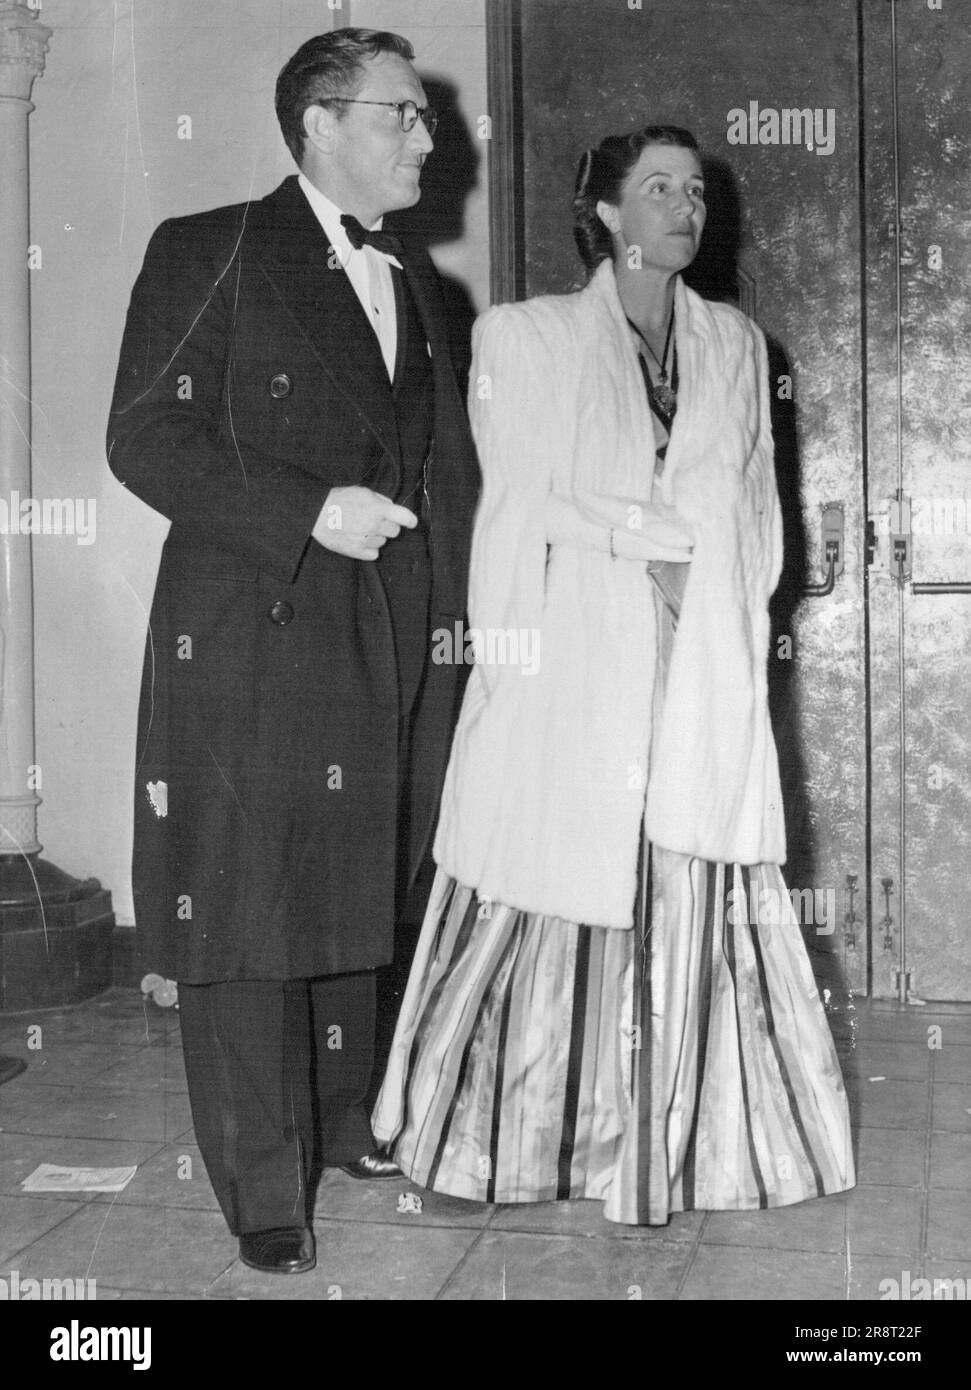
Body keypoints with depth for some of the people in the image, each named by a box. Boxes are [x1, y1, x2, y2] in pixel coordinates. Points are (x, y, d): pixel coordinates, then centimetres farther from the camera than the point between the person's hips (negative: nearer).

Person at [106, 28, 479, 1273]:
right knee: (244, 912, -1)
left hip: (388, 651, 6)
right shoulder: (210, 253, -3)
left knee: (352, 900, 13)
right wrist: (309, 512, -18)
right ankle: (264, 1187, 8)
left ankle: (340, 1123, 29)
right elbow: (144, 437, -10)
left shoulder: (412, 282, 17)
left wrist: (455, 604, 6)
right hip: (251, 643, -6)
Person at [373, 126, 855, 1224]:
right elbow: (522, 510, -1)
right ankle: (525, 1133, 12)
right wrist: (661, 528, -3)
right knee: (561, 899, -2)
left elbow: (757, 516, 13)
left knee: (695, 906, -1)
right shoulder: (524, 338, 6)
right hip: (569, 671, -3)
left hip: (701, 677, 3)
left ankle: (686, 1140, 9)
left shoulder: (735, 343, 17)